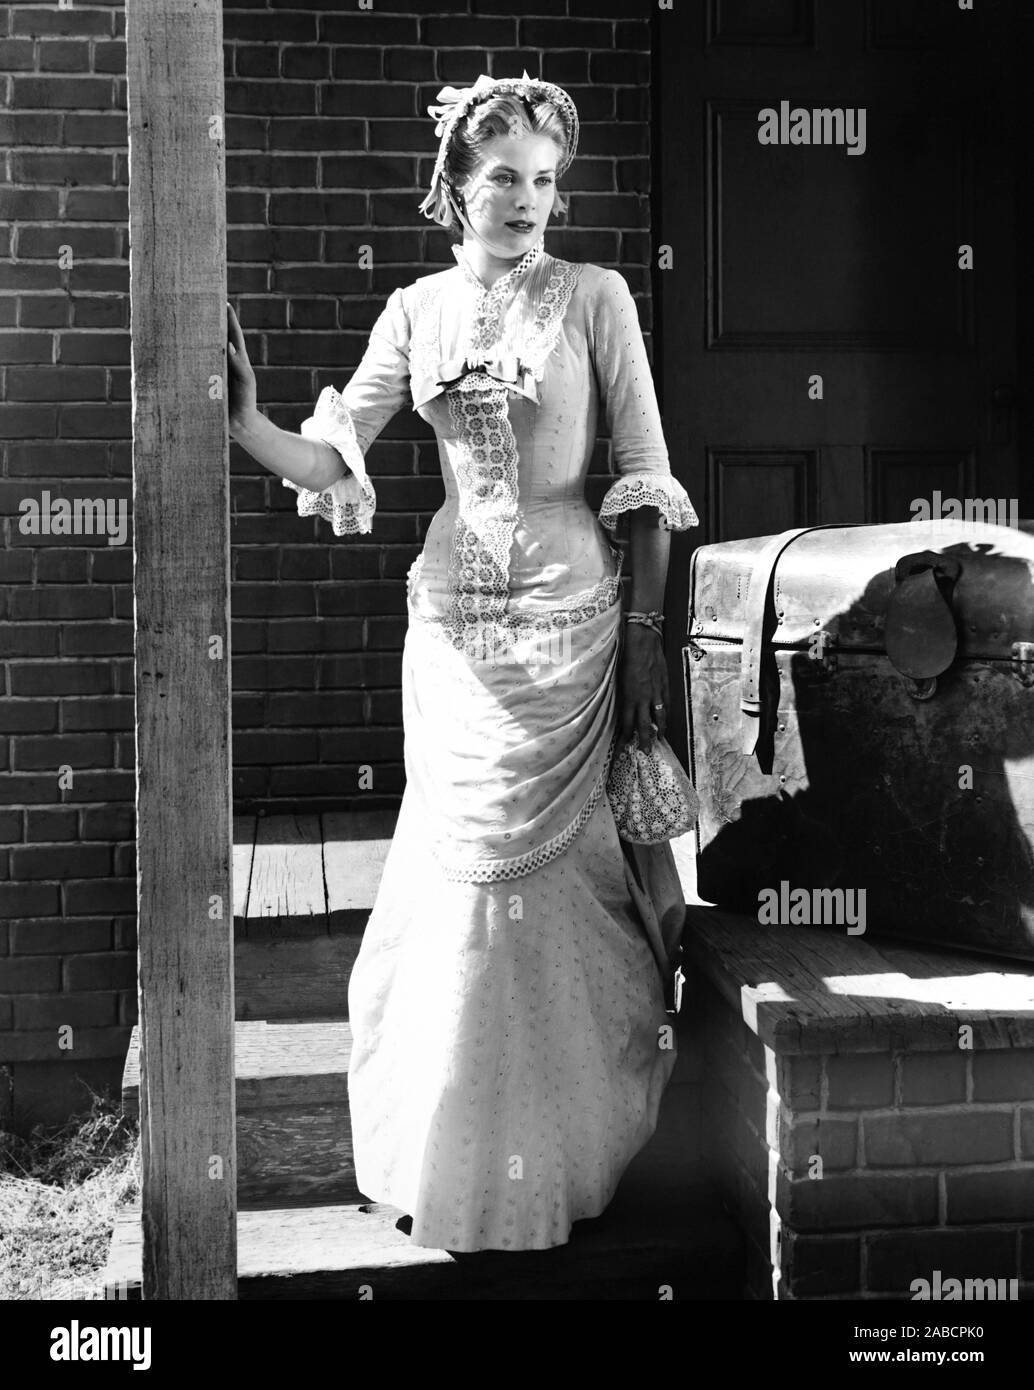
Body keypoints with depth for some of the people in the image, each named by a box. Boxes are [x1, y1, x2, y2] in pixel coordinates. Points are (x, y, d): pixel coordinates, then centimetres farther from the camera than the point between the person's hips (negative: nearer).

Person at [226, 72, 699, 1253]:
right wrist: (244, 422, -18)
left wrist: (646, 630, -6)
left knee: (537, 868, 2)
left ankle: (549, 1151, 24)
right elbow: (332, 461, 1)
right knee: (464, 866, 9)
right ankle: (458, 1152, 28)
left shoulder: (595, 296, -2)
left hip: (567, 615, -3)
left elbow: (646, 477, -3)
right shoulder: (416, 310, 6)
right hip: (452, 617, 3)